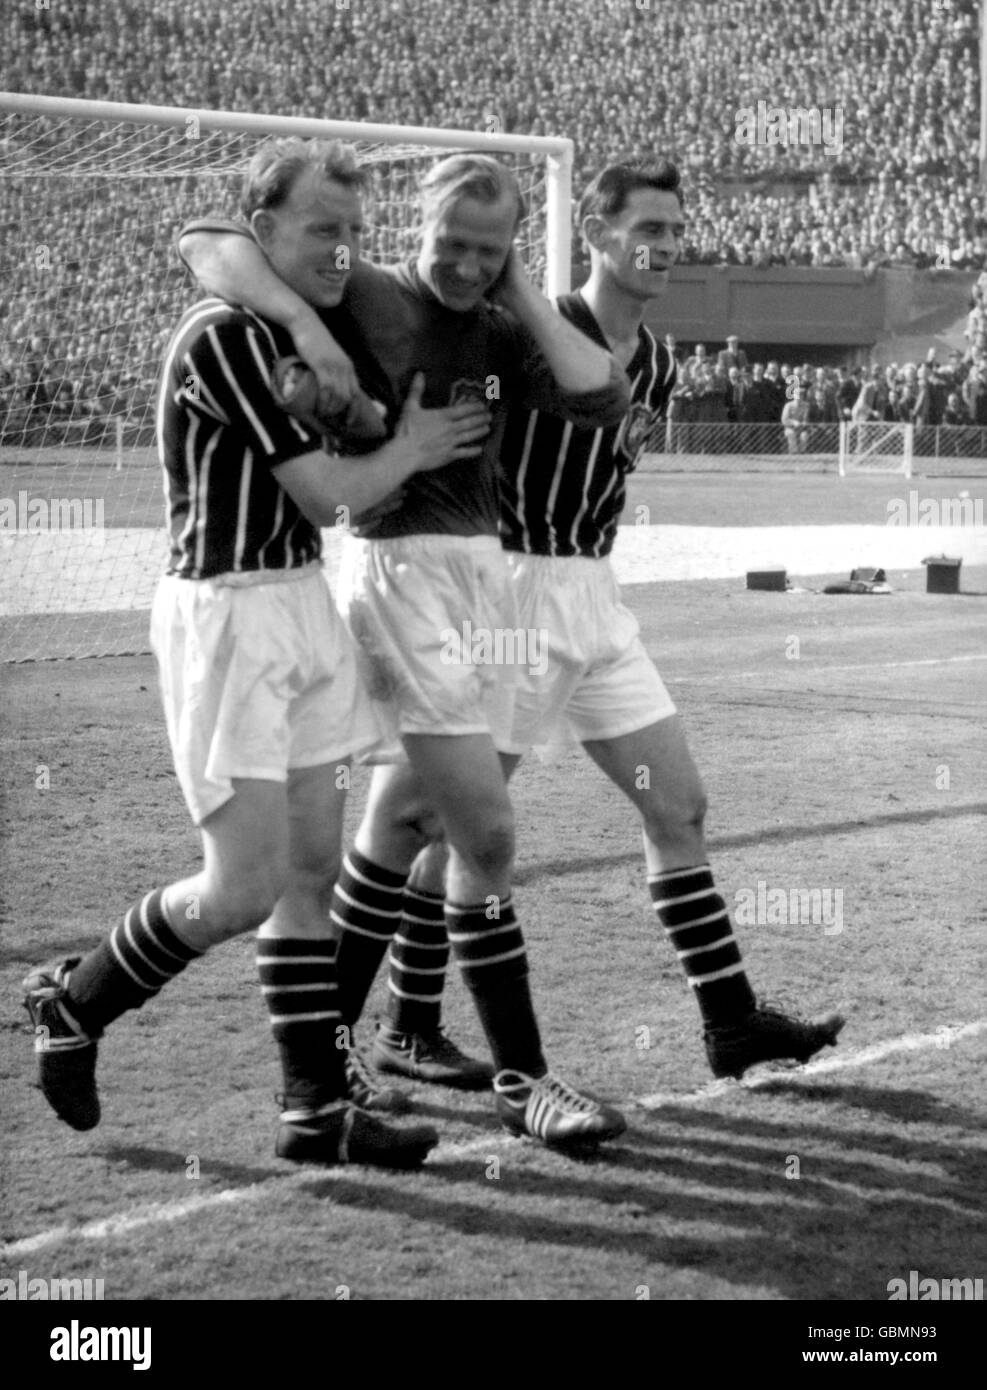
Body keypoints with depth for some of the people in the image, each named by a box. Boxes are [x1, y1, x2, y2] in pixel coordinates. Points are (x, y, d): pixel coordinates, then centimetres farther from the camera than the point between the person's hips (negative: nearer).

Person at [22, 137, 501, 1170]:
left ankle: (316, 1105, 14)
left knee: (314, 863, 8)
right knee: (245, 887, -7)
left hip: (301, 603, 9)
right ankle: (72, 1006, 16)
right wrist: (411, 446, 1)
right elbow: (327, 495, -16)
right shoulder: (224, 337, -17)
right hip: (226, 612, -9)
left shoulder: (300, 330, 12)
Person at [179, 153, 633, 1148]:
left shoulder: (501, 334, 10)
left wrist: (523, 297, -1)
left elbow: (602, 402, -3)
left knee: (406, 819, 15)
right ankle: (521, 1081, -1)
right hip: (396, 568, -7)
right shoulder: (363, 296, -6)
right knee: (485, 833, -9)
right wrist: (301, 319, -25)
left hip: (481, 570, 7)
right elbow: (205, 242, -10)